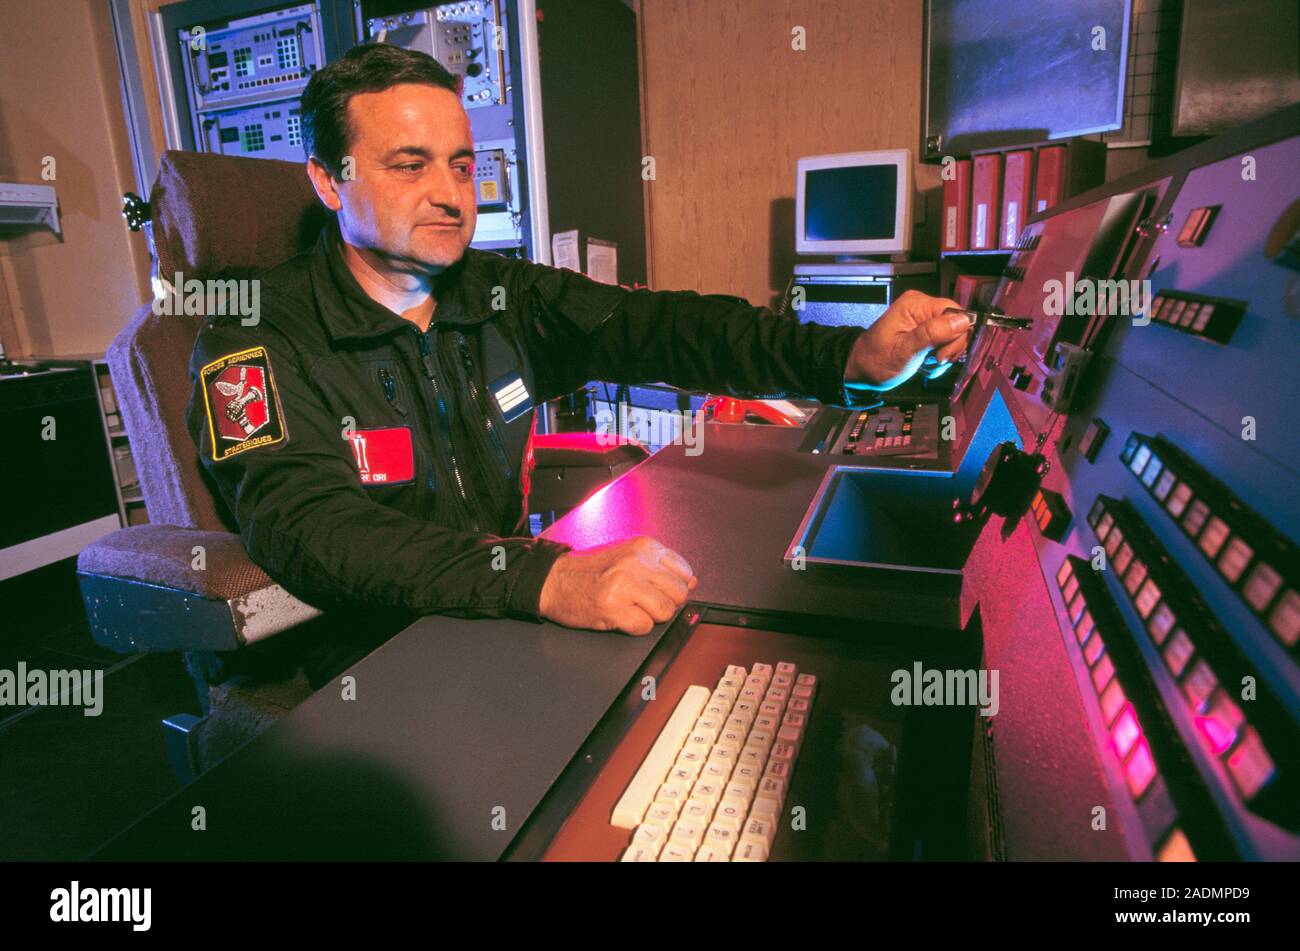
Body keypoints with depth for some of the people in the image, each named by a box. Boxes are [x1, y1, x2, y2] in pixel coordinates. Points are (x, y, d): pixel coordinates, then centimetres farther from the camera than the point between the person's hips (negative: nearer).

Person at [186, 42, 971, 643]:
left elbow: (653, 326, -8)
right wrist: (545, 579, -43)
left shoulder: (503, 295, 3)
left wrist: (852, 358, -24)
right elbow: (307, 526, -26)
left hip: (509, 627, 4)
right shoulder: (260, 340, -11)